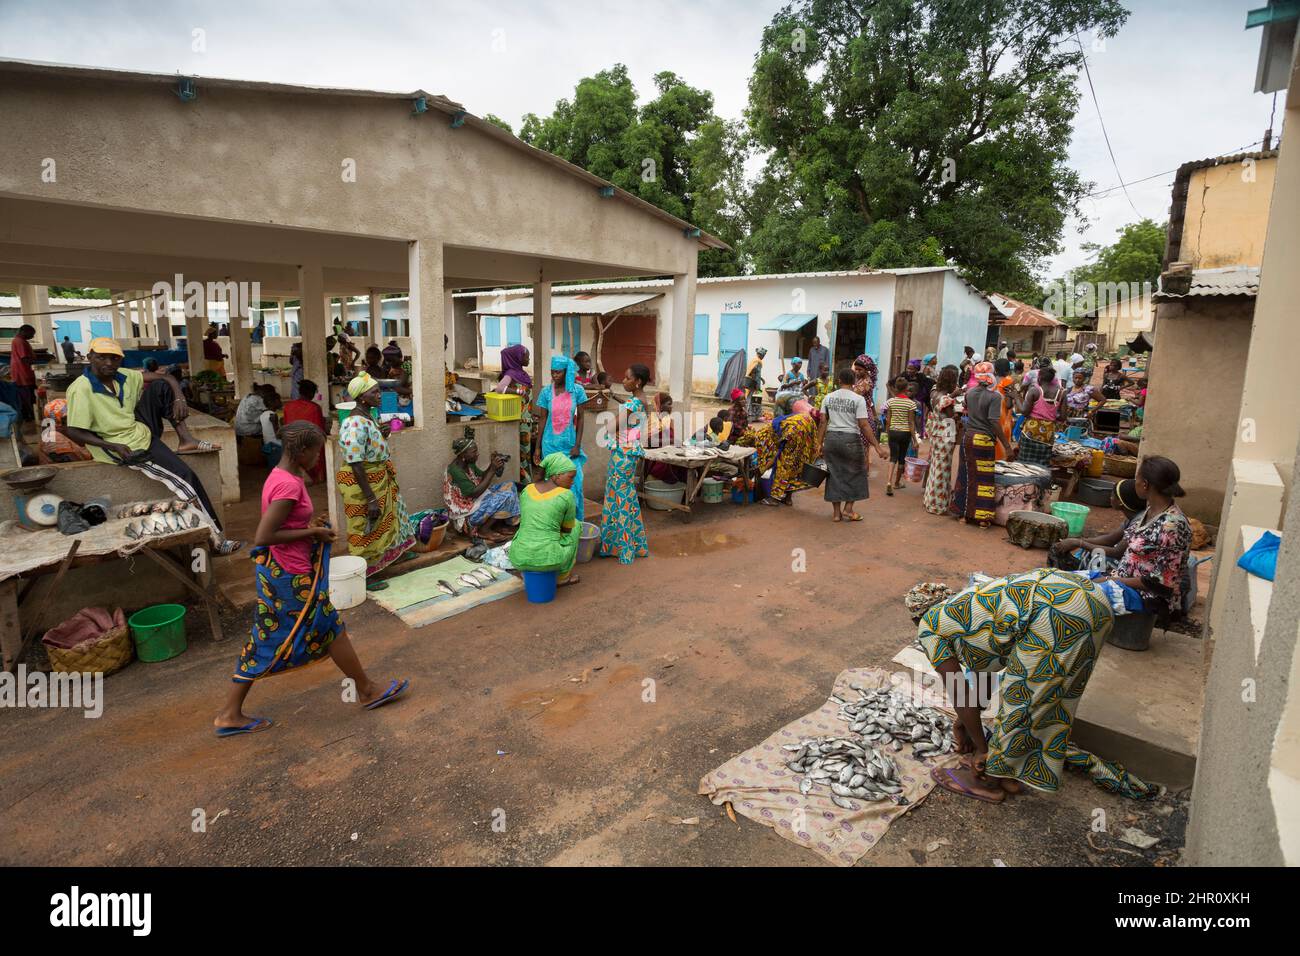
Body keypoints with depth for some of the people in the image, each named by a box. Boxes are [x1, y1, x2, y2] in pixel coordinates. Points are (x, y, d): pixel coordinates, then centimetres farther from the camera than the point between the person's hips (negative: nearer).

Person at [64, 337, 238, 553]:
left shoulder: (123, 376, 0)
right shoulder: (81, 389, -19)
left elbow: (166, 378, 3)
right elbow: (74, 432, -19)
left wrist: (179, 398, -16)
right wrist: (113, 446, -26)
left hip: (142, 431, 7)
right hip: (129, 448, -7)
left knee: (161, 387, -7)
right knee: (186, 477, -18)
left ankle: (186, 441, -11)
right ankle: (215, 537, -14)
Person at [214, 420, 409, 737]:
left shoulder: (280, 475, 6)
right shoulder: (289, 485, -25)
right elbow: (263, 537, -27)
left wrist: (310, 522, 6)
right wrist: (312, 532, -19)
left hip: (274, 569, 9)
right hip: (291, 576, -9)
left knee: (266, 640, 15)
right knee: (332, 630, 6)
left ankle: (230, 715, 24)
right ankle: (367, 690, 23)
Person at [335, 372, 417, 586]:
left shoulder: (366, 418, 4)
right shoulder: (356, 424, -26)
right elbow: (355, 465, -28)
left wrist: (380, 435, 4)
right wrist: (371, 499, -27)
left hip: (377, 481, 10)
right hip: (362, 485, -10)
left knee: (385, 517, 26)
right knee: (366, 529, 3)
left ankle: (394, 552, 47)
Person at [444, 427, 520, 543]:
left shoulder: (468, 463, 1)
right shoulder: (455, 471, -25)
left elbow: (482, 477, 14)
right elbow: (475, 493, -28)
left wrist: (492, 464, -5)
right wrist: (492, 469, -26)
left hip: (474, 502, 10)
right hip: (465, 514, -10)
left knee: (509, 485, 7)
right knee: (505, 496, -21)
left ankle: (492, 525, 5)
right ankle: (484, 530, -6)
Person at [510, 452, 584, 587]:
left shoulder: (526, 490, 5)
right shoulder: (566, 495, -9)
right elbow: (567, 529, 5)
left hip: (519, 558, 5)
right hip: (548, 559, -5)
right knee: (576, 524, 24)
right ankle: (562, 576, 28)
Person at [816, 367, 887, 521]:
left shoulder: (828, 397, 4)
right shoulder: (858, 399, -7)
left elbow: (823, 422, 2)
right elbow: (864, 425, -12)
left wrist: (819, 443, 8)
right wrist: (877, 446, -10)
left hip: (831, 438, 4)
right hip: (850, 439, -4)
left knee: (835, 474, 13)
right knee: (855, 474, 14)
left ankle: (836, 512, 18)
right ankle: (848, 509, 16)